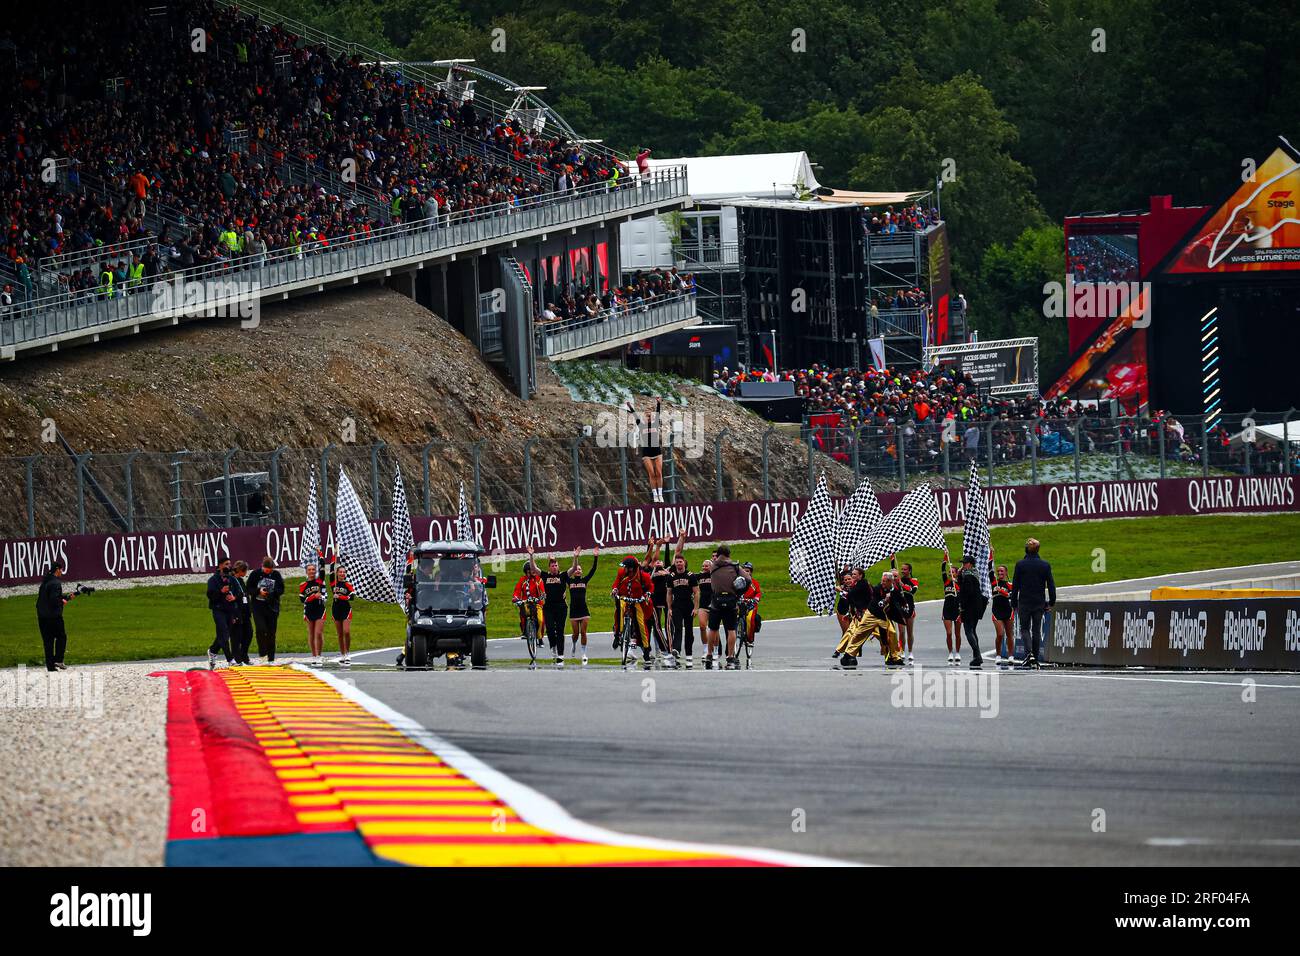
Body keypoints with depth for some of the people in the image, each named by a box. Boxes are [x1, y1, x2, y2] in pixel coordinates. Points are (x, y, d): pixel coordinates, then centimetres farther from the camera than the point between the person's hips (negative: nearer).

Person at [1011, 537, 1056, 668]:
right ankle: (1035, 659, 11)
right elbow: (1051, 586, 1)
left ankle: (1029, 653, -16)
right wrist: (1051, 602, 11)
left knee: (1025, 629, 7)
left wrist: (1014, 603, 5)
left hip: (1024, 603, -2)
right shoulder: (1045, 565, -1)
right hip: (1039, 603, 2)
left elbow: (1015, 586, -3)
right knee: (1036, 630, 9)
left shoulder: (1020, 564, -6)